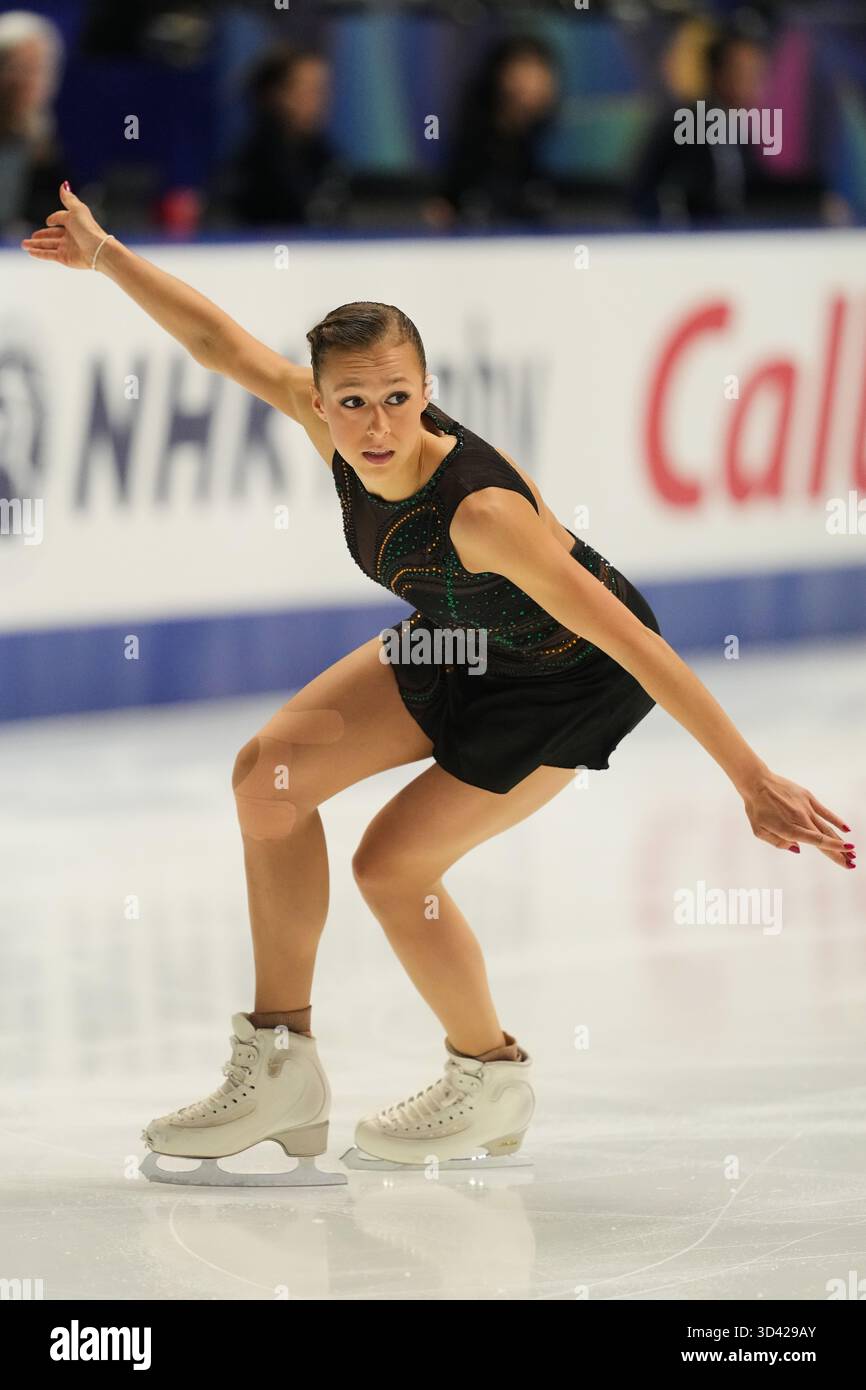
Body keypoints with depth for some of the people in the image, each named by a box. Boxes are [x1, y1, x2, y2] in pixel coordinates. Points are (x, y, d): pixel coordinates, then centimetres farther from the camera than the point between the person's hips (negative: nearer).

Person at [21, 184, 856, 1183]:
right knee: (272, 772, -2)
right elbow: (220, 343, -5)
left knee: (391, 864, -11)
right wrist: (105, 255, 4)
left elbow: (632, 640, -41)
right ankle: (281, 1074, 8)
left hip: (572, 683, -7)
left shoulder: (481, 510, -41)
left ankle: (492, 1083, 16)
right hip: (455, 647, 7)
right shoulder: (333, 427, -23)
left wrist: (752, 780, -42)